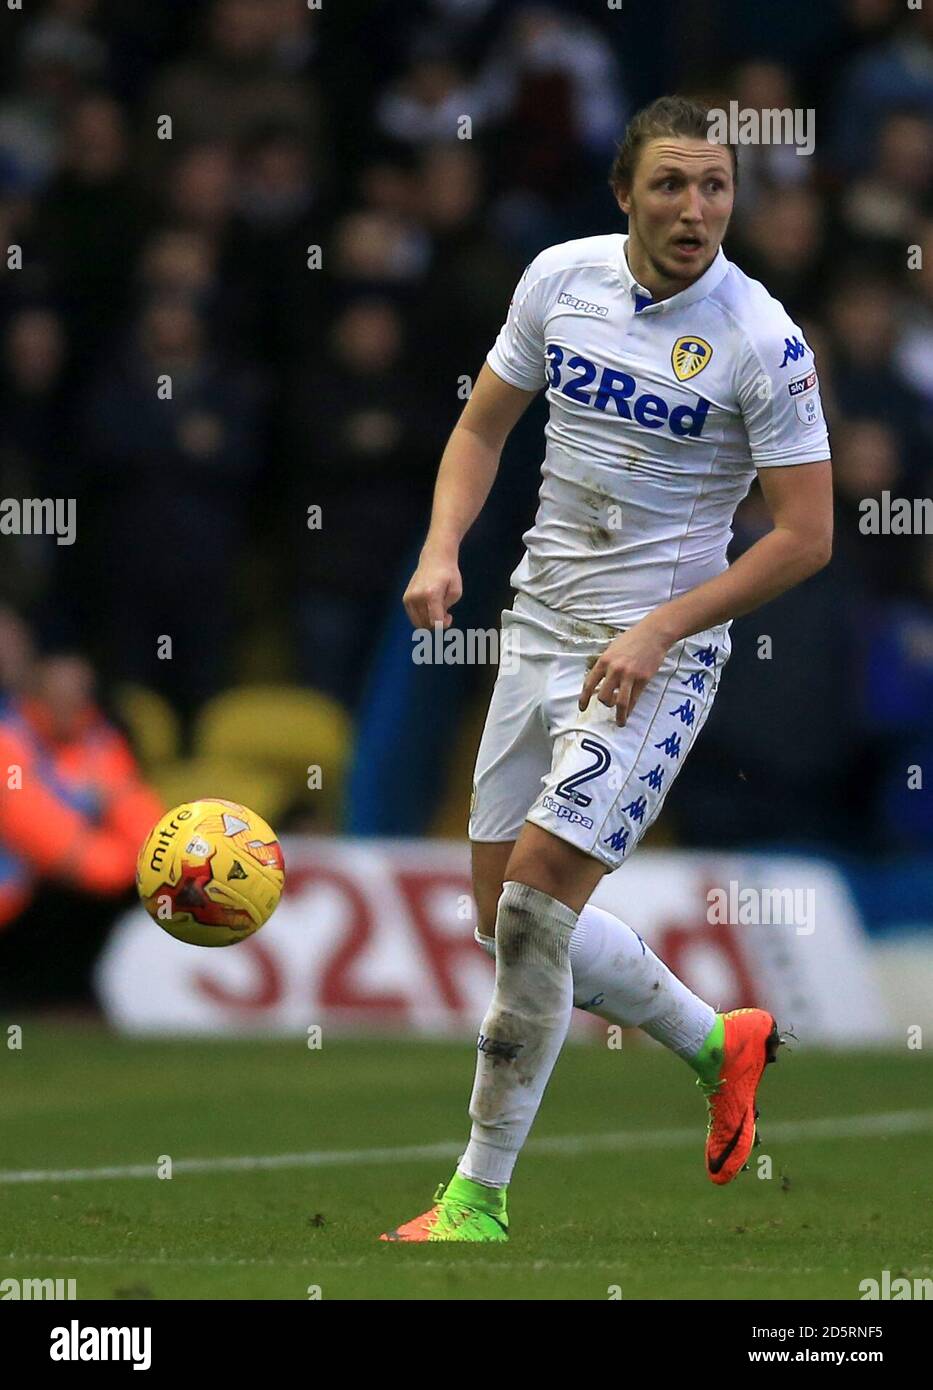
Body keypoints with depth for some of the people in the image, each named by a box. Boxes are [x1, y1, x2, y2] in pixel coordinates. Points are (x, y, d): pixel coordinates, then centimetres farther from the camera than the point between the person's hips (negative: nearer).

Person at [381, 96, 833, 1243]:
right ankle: (716, 1044, 33)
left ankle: (480, 1200, -10)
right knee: (509, 920, 9)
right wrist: (442, 548, -5)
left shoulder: (762, 340, -14)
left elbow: (806, 535, -12)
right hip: (540, 624, 6)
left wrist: (655, 632, -18)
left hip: (661, 651, -6)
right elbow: (483, 424, 13)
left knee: (539, 883, -18)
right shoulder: (561, 278, 0)